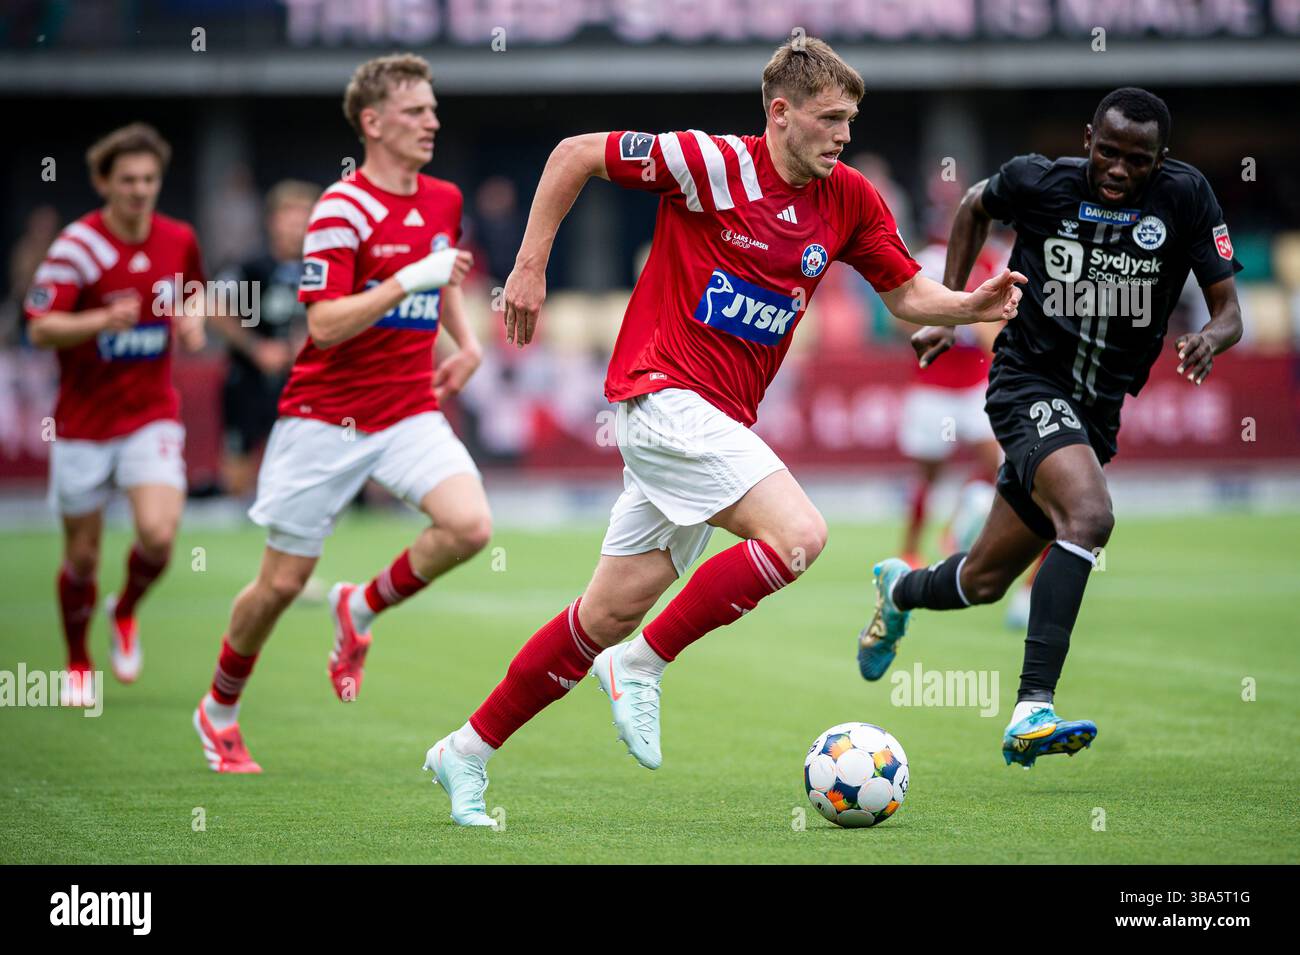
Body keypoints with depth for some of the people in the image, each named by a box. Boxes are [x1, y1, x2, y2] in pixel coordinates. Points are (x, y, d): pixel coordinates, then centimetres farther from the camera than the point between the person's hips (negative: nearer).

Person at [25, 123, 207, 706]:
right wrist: (103, 320, -34)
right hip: (84, 421, -2)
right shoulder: (76, 247, -13)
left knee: (158, 535, -19)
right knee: (82, 555, 6)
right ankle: (77, 665, 31)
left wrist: (191, 318, -1)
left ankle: (125, 613, 14)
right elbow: (40, 329, -18)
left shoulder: (179, 240, 0)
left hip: (152, 415, 2)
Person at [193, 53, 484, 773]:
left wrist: (467, 343, 13)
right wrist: (409, 281, -29)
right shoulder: (341, 209, -15)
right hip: (325, 417, -5)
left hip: (410, 411, 5)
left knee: (469, 526, -22)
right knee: (281, 583, 2)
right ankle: (219, 710, 27)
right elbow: (324, 324, -22)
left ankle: (362, 610, 5)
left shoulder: (443, 200, 7)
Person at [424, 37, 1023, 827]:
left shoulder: (850, 201, 6)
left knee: (613, 612, 8)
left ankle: (469, 751, 19)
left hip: (722, 420, 7)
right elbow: (576, 154, -5)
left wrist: (973, 306, -7)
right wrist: (530, 268, -5)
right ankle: (643, 664, -9)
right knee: (800, 534, -22)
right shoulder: (714, 165, -12)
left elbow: (908, 295, 14)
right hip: (666, 395, -7)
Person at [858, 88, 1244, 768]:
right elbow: (976, 207, 13)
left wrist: (1209, 341, -28)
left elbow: (1228, 310, -5)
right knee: (1089, 514, -33)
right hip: (1029, 385, -4)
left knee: (985, 582, 13)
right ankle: (1032, 711, -35)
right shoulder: (1038, 182, -10)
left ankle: (899, 591, 49)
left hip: (1098, 408, 4)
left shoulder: (1186, 198, -8)